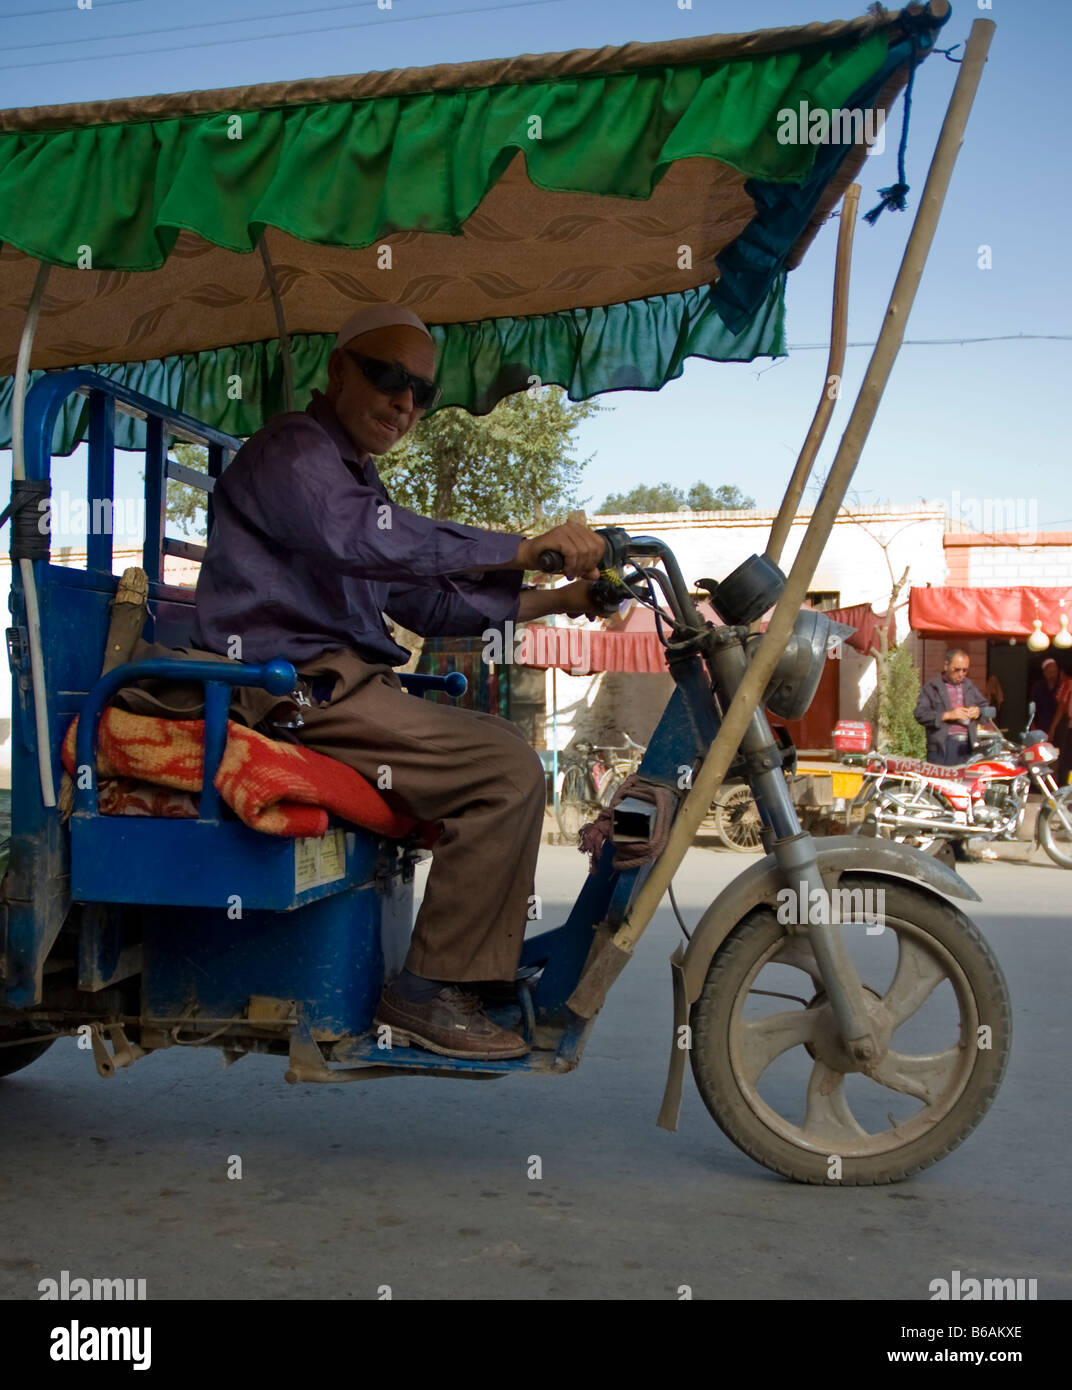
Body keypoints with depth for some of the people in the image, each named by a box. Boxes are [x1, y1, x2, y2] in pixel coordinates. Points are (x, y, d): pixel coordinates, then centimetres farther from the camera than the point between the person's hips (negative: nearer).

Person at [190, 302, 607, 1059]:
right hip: (293, 684, -10)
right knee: (507, 769, -21)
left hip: (337, 681, 10)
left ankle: (490, 962, 18)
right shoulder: (294, 449, -6)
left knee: (506, 746, 17)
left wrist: (551, 599, 14)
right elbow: (362, 537, -28)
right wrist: (523, 548, -32)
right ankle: (431, 988, -15)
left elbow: (423, 600, 24)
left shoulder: (357, 477, 27)